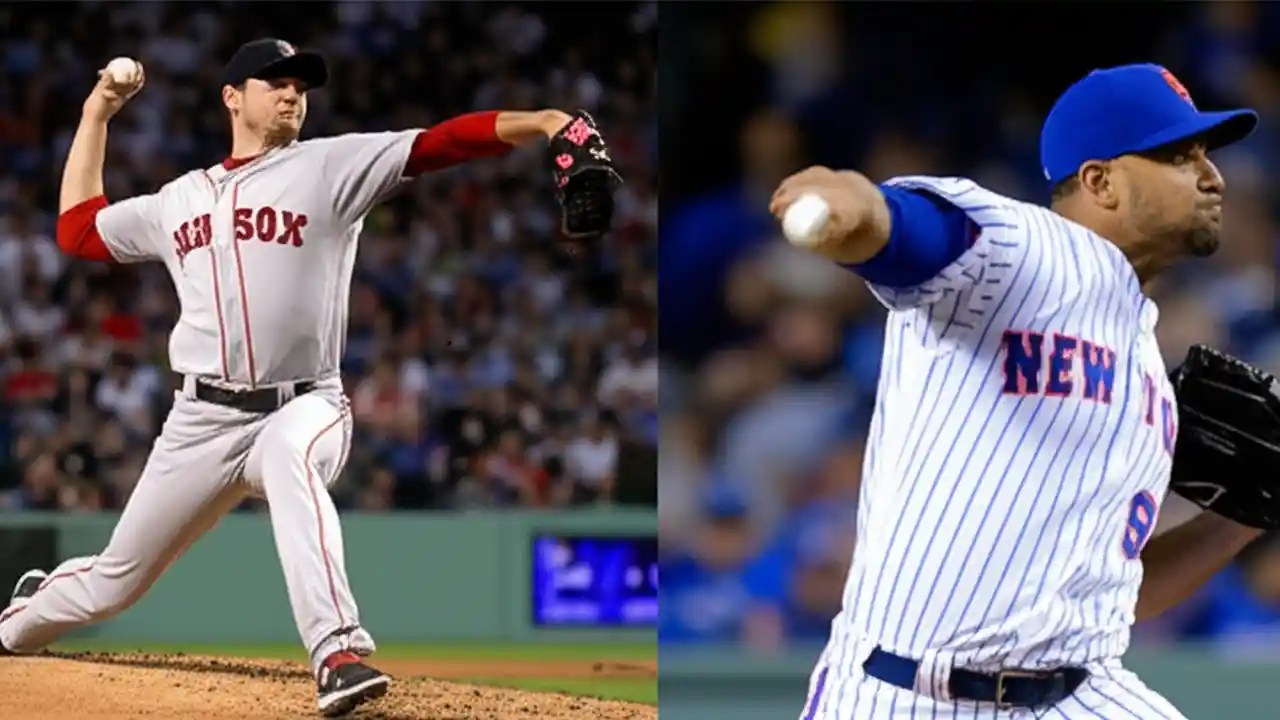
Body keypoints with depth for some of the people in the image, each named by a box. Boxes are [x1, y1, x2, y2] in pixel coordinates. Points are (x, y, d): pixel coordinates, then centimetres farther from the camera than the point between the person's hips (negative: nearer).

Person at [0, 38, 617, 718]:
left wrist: (544, 123, -26)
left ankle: (339, 652, -52)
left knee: (290, 454, -41)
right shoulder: (179, 200, 15)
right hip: (200, 422, 4)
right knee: (111, 583, 10)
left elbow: (441, 143, -12)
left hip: (301, 407, -4)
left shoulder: (331, 167, 2)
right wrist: (97, 114, 25)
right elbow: (76, 230, 24)